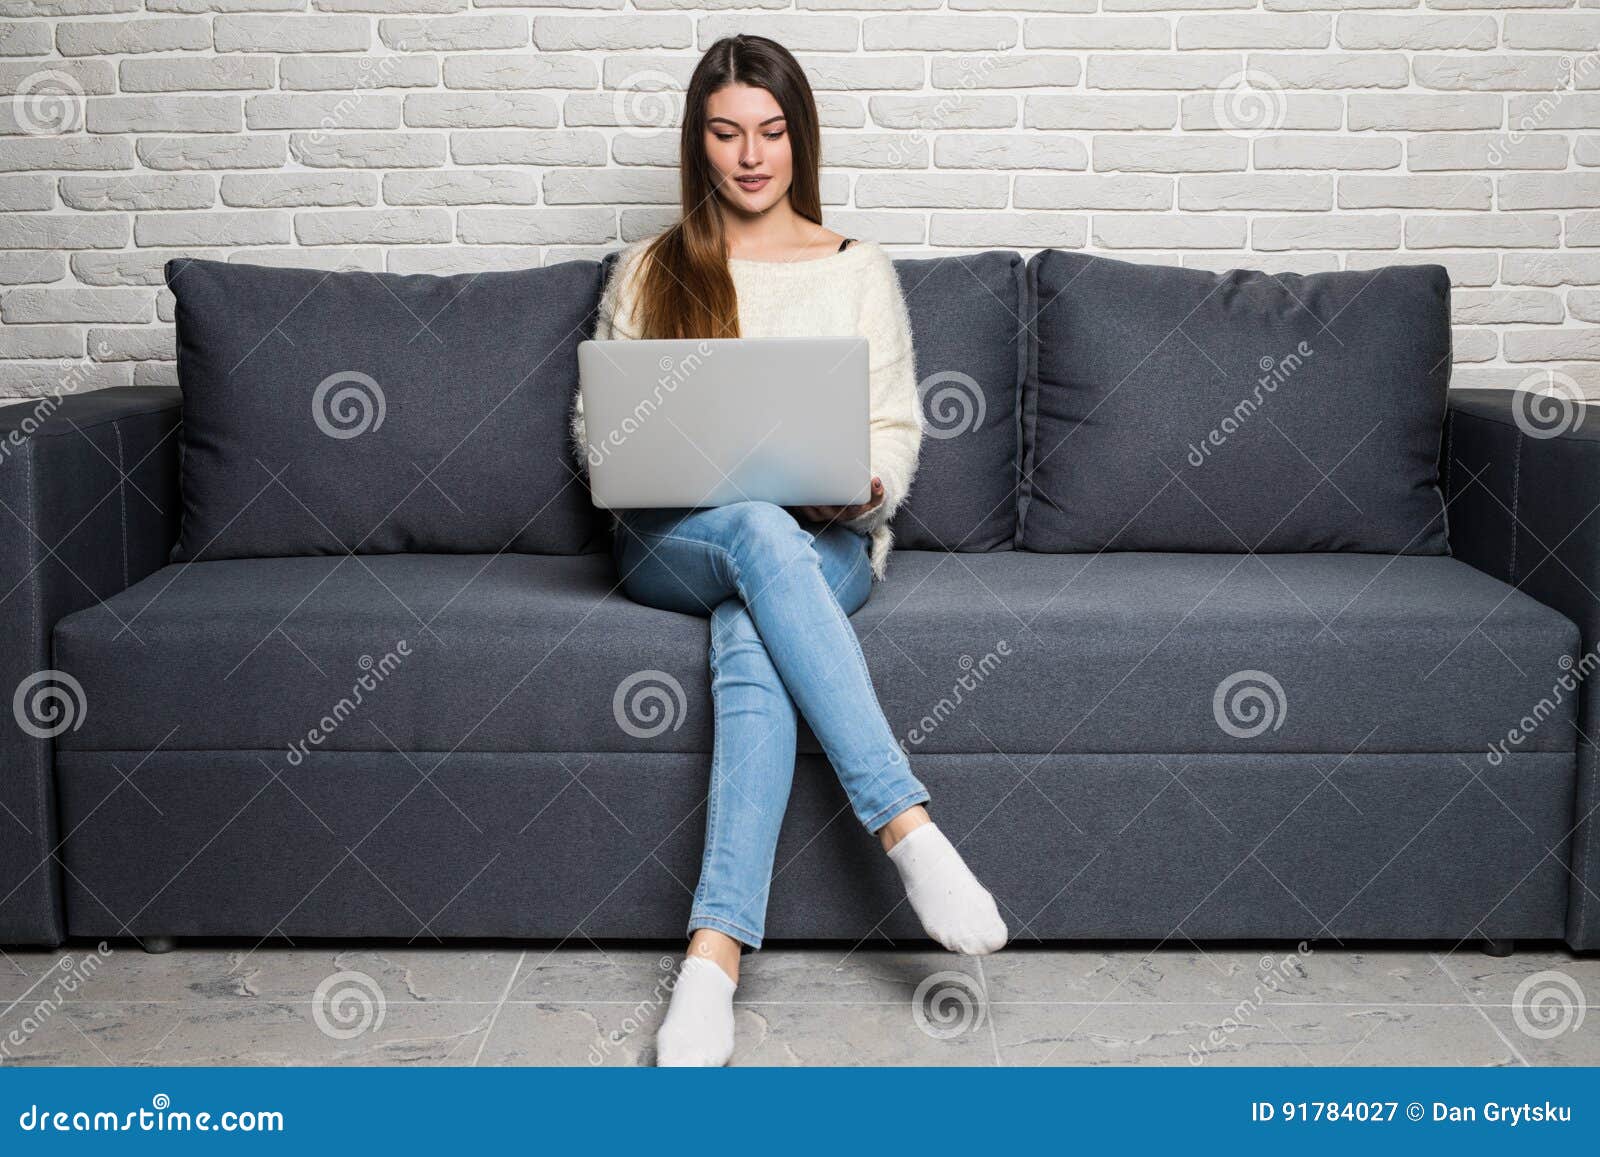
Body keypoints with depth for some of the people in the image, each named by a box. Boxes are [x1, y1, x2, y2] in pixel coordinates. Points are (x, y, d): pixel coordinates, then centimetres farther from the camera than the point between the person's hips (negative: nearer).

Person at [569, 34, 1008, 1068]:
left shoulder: (859, 271, 14)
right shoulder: (649, 273, 16)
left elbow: (898, 428, 10)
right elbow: (594, 423, 16)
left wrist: (863, 487, -13)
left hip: (822, 544, 0)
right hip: (670, 542, 0)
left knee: (751, 644, -37)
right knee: (757, 527, -38)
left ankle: (715, 956, -44)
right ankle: (907, 826, -44)